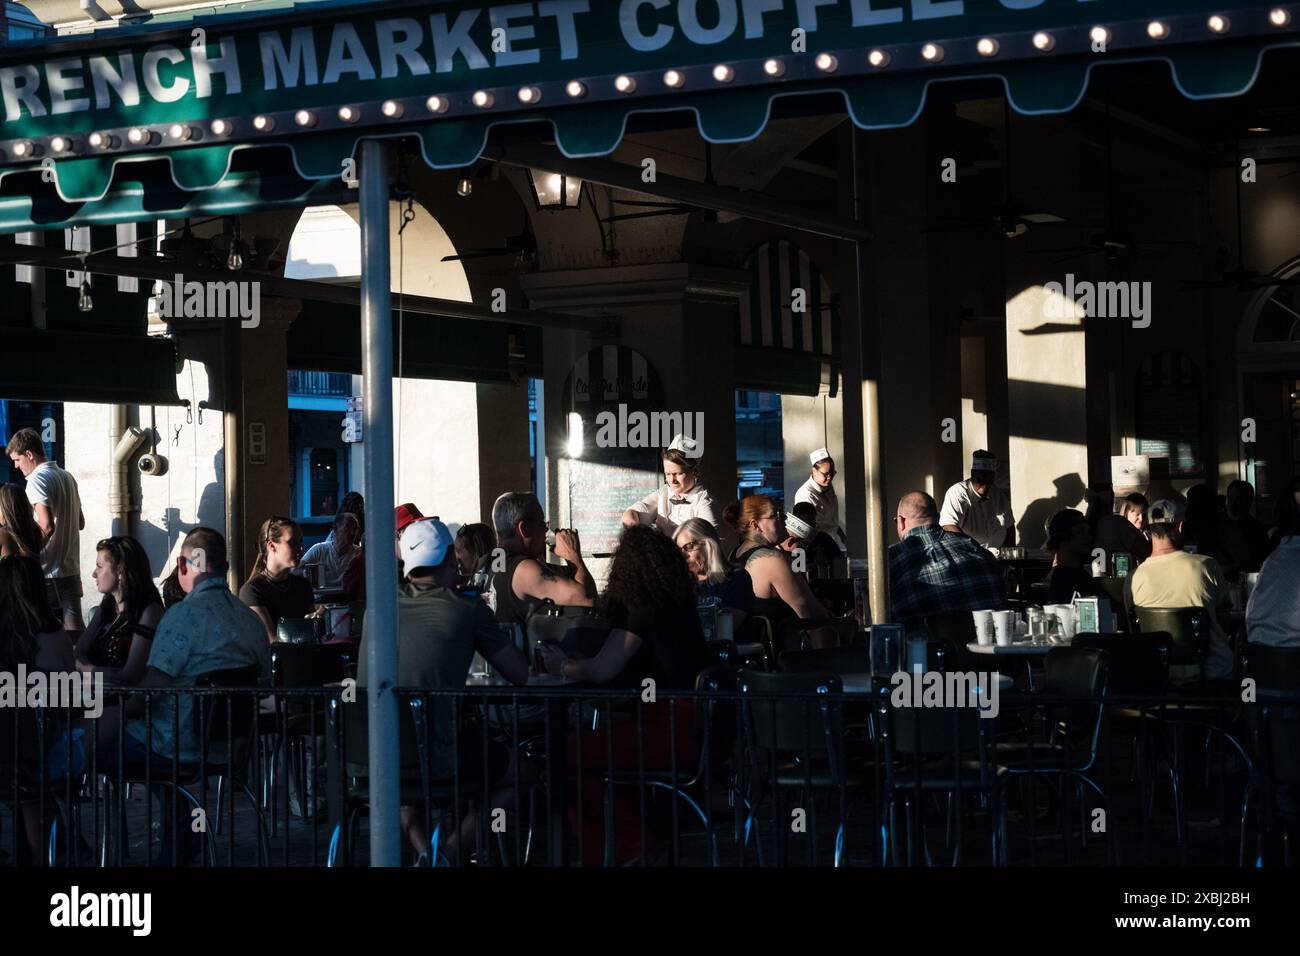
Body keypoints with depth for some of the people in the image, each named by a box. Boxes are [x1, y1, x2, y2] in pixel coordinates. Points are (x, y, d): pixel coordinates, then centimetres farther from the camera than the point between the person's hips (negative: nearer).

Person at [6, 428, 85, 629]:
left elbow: (46, 527, -22)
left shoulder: (37, 480, -12)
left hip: (47, 572, -7)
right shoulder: (68, 478, 13)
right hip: (71, 570, 7)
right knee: (74, 627, 2)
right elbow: (80, 523, 21)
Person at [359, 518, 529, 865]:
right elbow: (522, 675, 5)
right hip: (434, 760, -4)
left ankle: (424, 851, 16)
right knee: (517, 768, 22)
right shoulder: (468, 611, -2)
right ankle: (448, 851, 6)